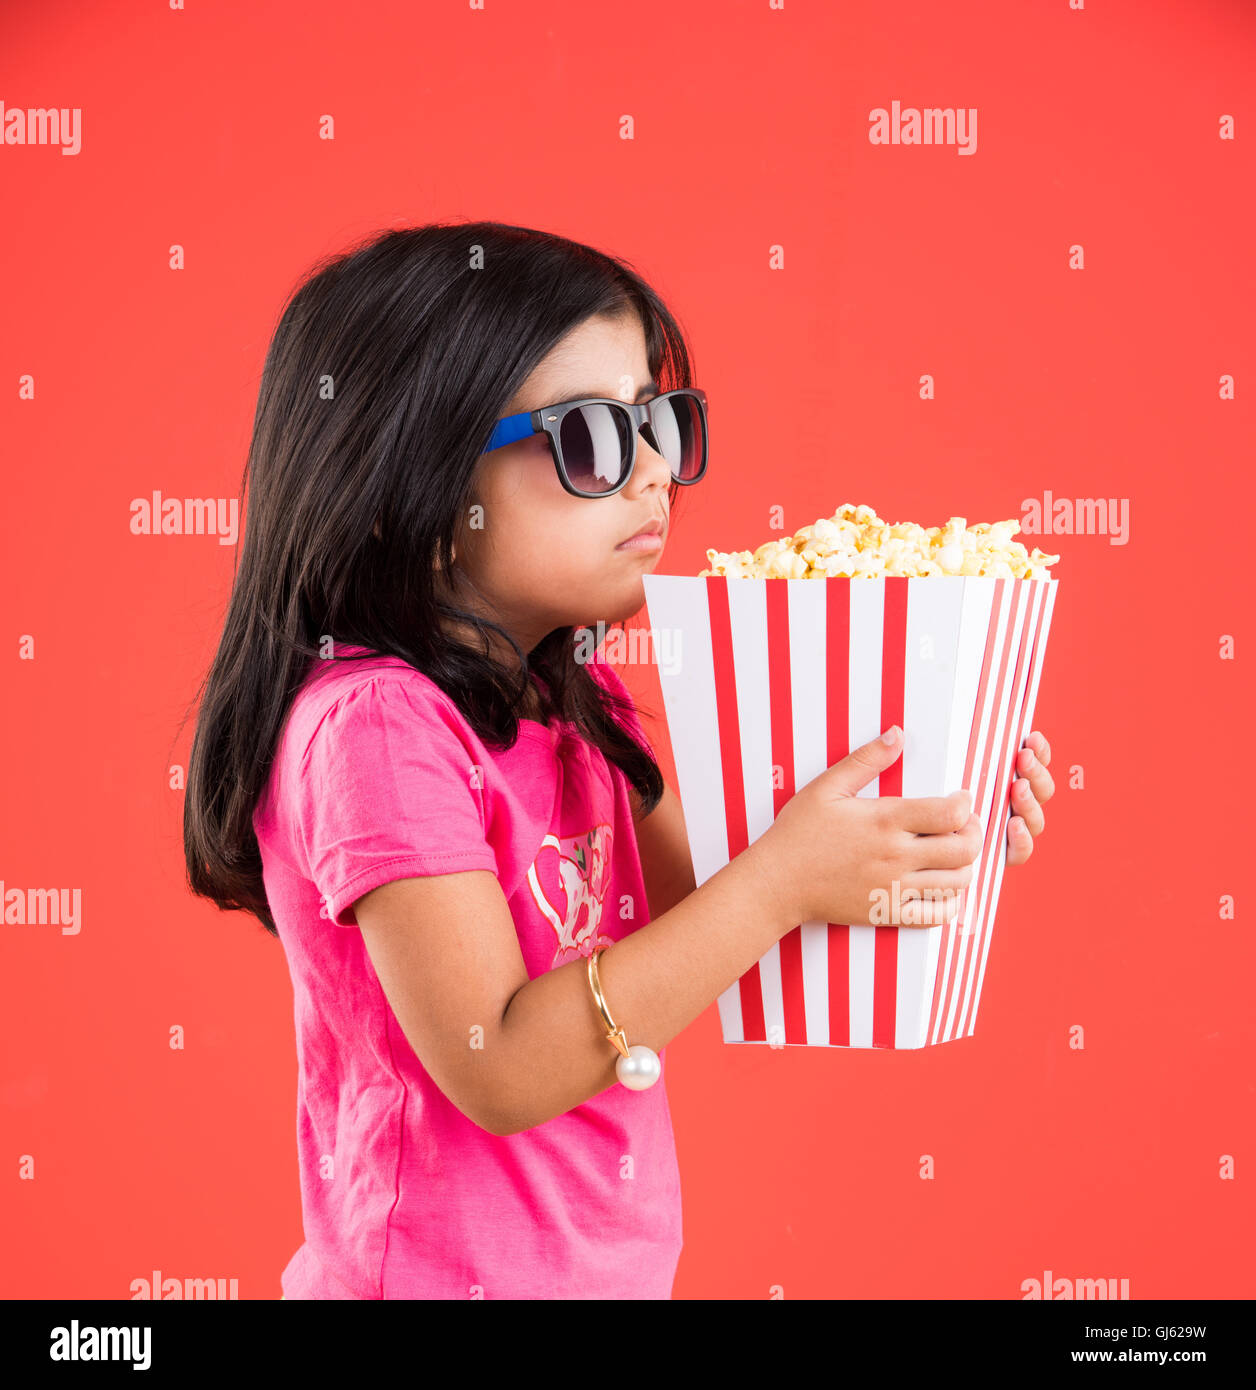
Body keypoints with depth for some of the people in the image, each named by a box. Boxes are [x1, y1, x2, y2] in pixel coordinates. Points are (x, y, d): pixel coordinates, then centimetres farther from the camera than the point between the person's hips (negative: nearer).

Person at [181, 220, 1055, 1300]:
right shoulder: (374, 725, -23)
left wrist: (906, 845, -9)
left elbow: (698, 925, 6)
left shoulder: (574, 702, 2)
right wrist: (783, 880, -27)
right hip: (450, 1273, -8)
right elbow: (498, 1069, -27)